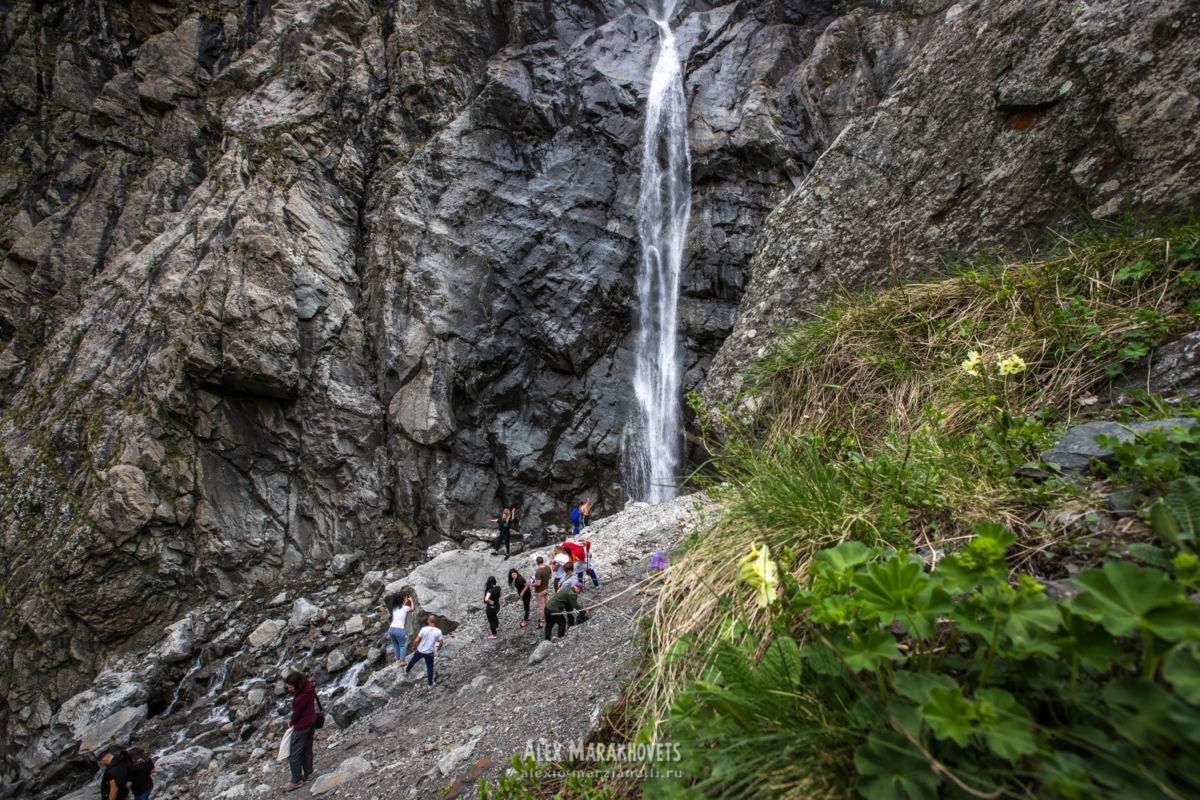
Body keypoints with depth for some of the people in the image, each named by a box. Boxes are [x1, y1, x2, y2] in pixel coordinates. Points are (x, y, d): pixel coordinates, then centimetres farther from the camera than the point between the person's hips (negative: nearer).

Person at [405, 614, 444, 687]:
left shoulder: (424, 629, -20)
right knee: (430, 668, 17)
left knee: (413, 660, 30)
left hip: (420, 651, 0)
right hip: (430, 653, 0)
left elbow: (417, 640, -15)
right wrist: (439, 648, 14)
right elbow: (441, 642, -8)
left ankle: (407, 671, 55)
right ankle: (430, 684, 27)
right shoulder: (438, 631, -16)